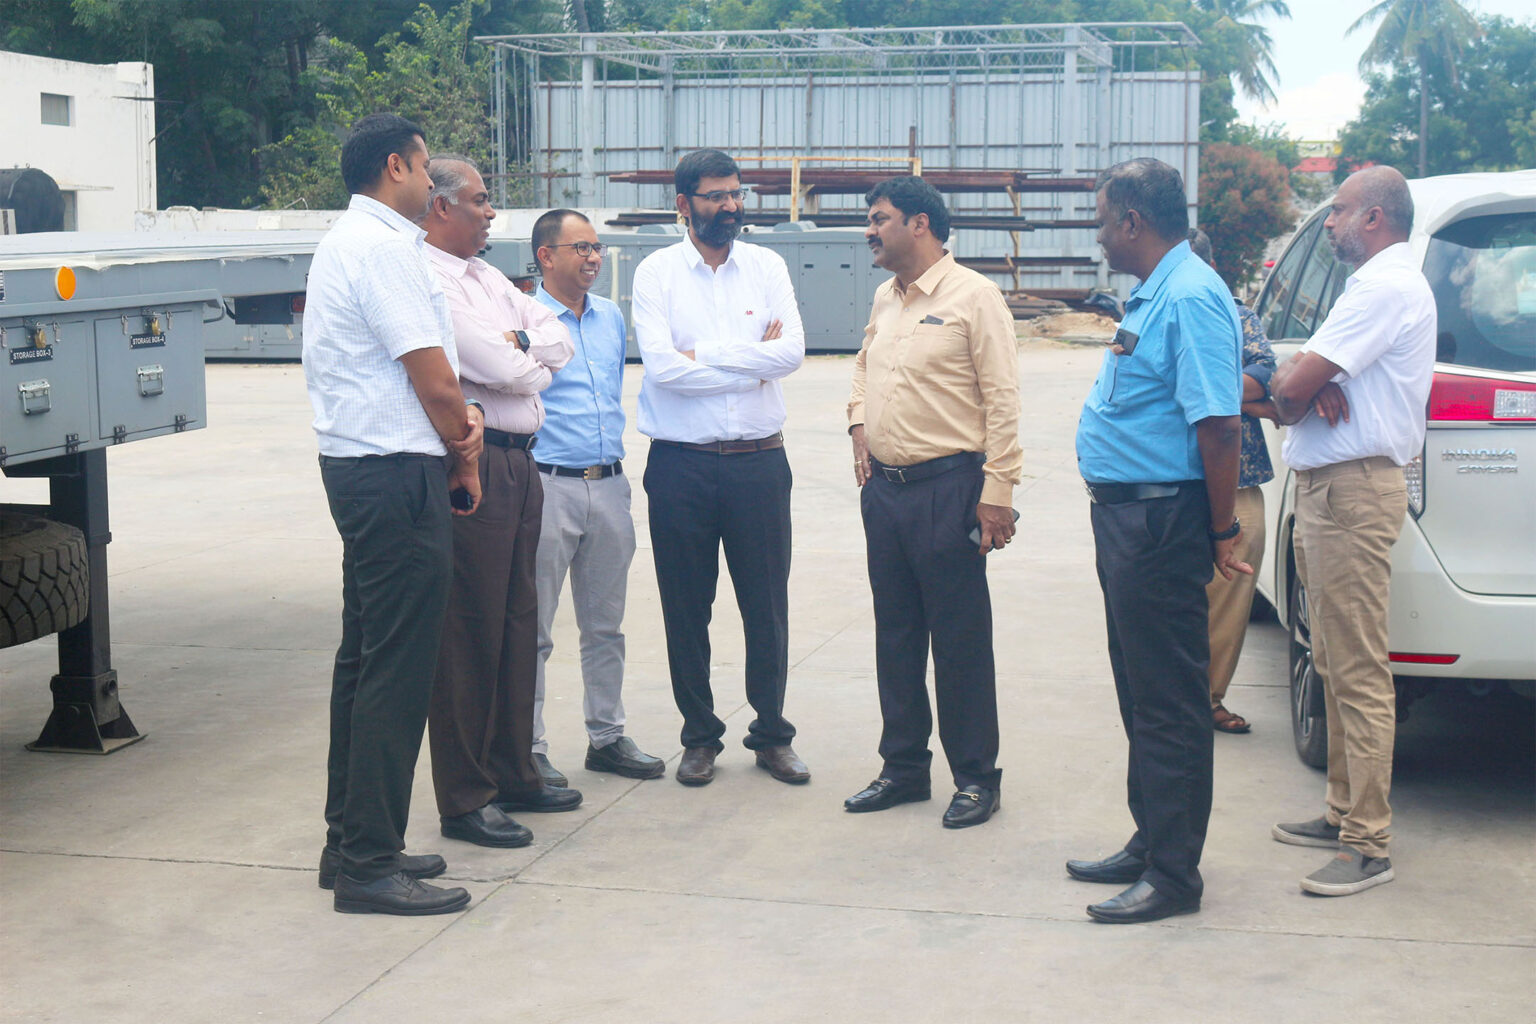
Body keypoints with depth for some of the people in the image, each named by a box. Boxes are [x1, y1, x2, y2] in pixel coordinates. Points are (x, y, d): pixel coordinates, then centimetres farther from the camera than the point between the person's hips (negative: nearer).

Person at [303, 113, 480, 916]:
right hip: (397, 470, -11)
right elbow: (431, 374, -16)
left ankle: (350, 843, 25)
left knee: (365, 659, 16)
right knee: (396, 669, -7)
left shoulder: (344, 242, 19)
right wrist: (463, 453, -1)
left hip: (356, 467, 11)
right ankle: (369, 865, -3)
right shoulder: (385, 247, -14)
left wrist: (457, 412, 4)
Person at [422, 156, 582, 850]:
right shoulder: (428, 284, -13)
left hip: (518, 463, 10)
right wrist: (536, 364, 3)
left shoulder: (486, 277, 18)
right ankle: (465, 800, 4)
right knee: (470, 630, -4)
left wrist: (521, 345, -7)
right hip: (472, 466, -10)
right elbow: (504, 371, -18)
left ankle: (512, 774, 27)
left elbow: (559, 340, 13)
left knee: (517, 621, 15)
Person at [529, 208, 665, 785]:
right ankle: (528, 749, 7)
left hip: (609, 484, 6)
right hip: (549, 485, -6)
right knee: (533, 630, -1)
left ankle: (606, 737, 23)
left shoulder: (611, 317, 13)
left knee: (606, 625, 13)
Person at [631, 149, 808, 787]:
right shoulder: (657, 272, -1)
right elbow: (661, 366, -15)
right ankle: (700, 736, 22)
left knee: (767, 604, 7)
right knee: (686, 609, 7)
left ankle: (771, 734, 22)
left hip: (759, 461, 2)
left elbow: (793, 351, -8)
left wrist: (703, 356, -12)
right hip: (681, 464, -1)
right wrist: (754, 362, -9)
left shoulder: (767, 266, 6)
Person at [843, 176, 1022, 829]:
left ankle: (975, 777, 10)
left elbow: (1002, 401, -12)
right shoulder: (885, 298, 14)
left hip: (948, 487, -7)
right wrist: (859, 423, 13)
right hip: (883, 486, 7)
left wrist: (997, 491, -16)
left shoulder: (973, 297, -9)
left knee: (960, 639, -1)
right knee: (895, 634, 13)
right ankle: (904, 767, 24)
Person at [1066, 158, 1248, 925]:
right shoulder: (1153, 294, 15)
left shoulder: (1190, 299, -18)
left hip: (1161, 522, -11)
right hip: (1125, 516, 11)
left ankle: (1172, 875, 5)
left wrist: (1223, 533, -20)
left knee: (1168, 702, -3)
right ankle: (1151, 844, 29)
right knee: (1141, 692, 17)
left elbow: (1217, 424, -22)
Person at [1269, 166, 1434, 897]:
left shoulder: (1385, 288, -14)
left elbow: (1291, 386, -20)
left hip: (1352, 492, -11)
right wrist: (1316, 389, -8)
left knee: (1358, 673, -9)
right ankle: (1345, 813, 25)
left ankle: (1368, 845, -5)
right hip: (1331, 487, 11)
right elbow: (1301, 383, 14)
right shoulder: (1384, 283, 21)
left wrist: (1302, 389, 3)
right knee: (1335, 665, 16)